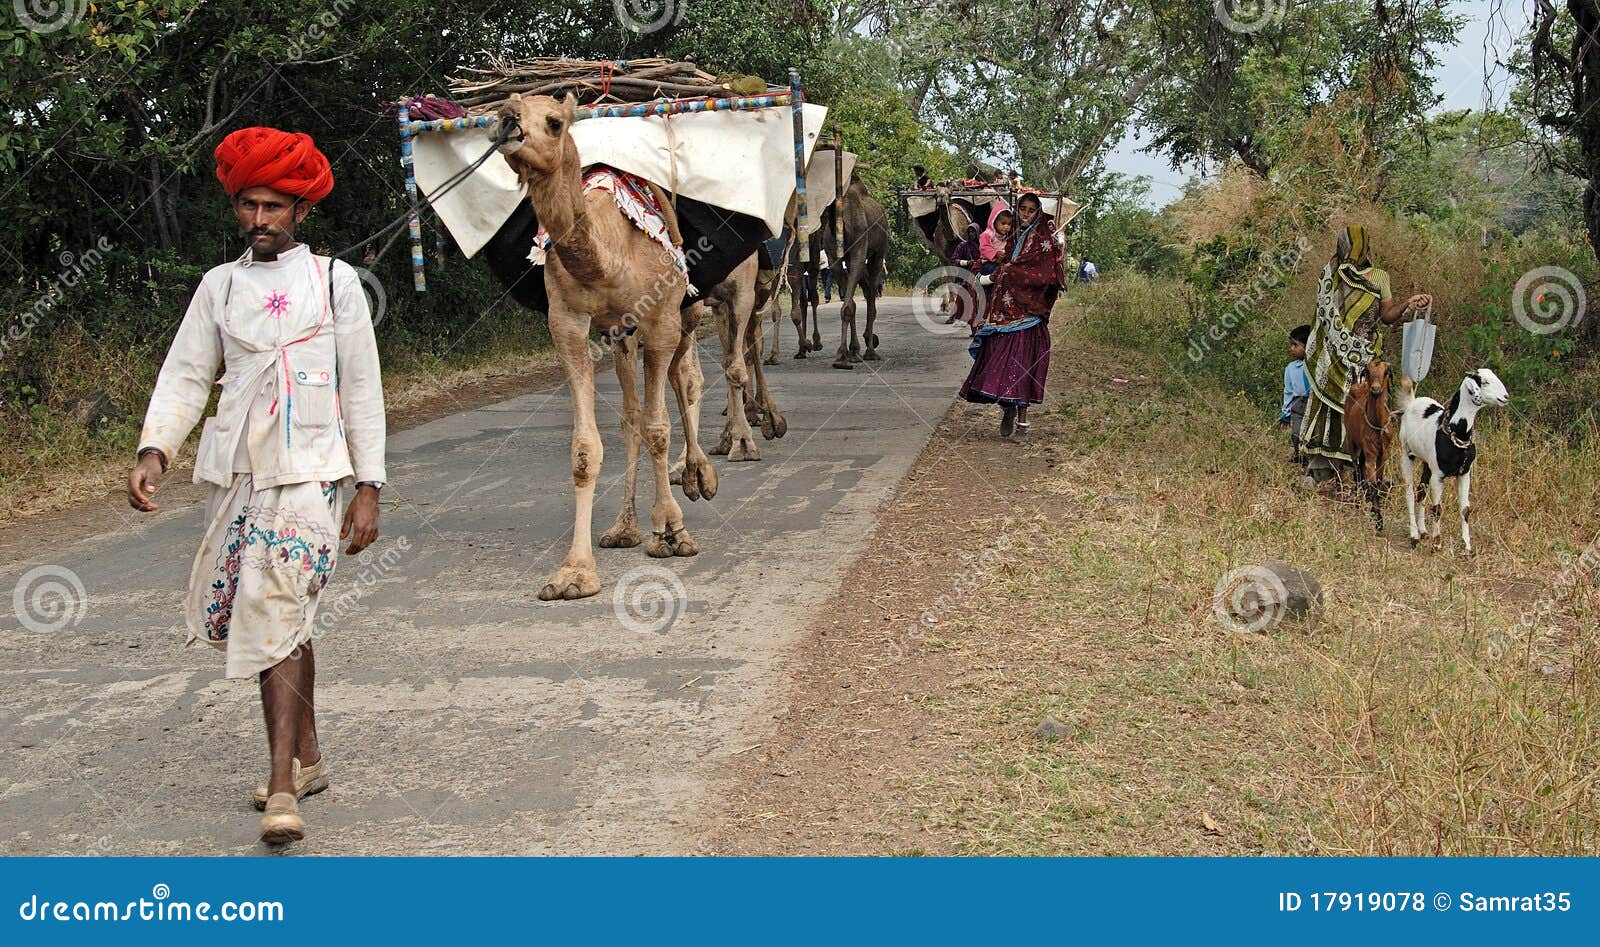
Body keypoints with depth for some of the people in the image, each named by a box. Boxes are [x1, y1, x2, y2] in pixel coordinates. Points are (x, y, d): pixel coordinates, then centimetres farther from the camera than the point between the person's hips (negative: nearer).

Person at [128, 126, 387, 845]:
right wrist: (153, 450, -9)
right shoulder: (219, 287, 12)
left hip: (309, 470, -4)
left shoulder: (334, 281, 4)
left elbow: (361, 389, 5)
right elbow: (185, 374, 8)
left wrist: (368, 487, 1)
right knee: (270, 616, 10)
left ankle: (283, 788, -18)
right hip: (238, 473, 4)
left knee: (276, 612, -16)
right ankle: (306, 757, 27)